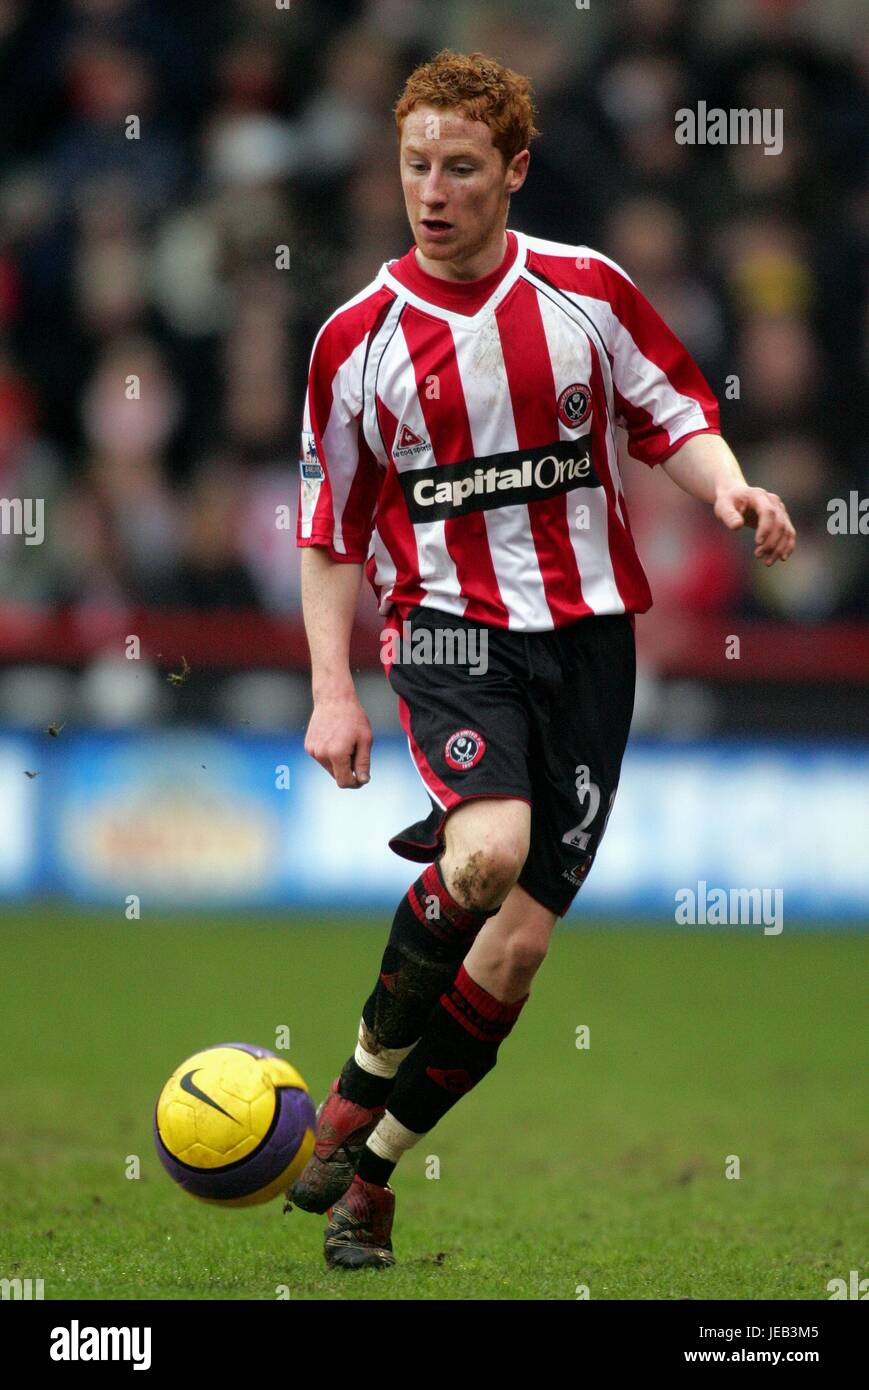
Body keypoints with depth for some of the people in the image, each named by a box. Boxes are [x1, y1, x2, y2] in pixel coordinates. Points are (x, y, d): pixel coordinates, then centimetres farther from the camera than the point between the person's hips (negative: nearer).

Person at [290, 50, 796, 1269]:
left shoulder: (586, 291, 2)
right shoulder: (358, 340, 0)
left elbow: (677, 414, 11)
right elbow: (332, 530, 8)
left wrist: (728, 487, -11)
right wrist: (333, 690, 1)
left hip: (589, 634, 2)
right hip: (451, 627, -2)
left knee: (518, 943, -2)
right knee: (488, 851, -31)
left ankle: (369, 1174, 12)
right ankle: (359, 1093, -11)